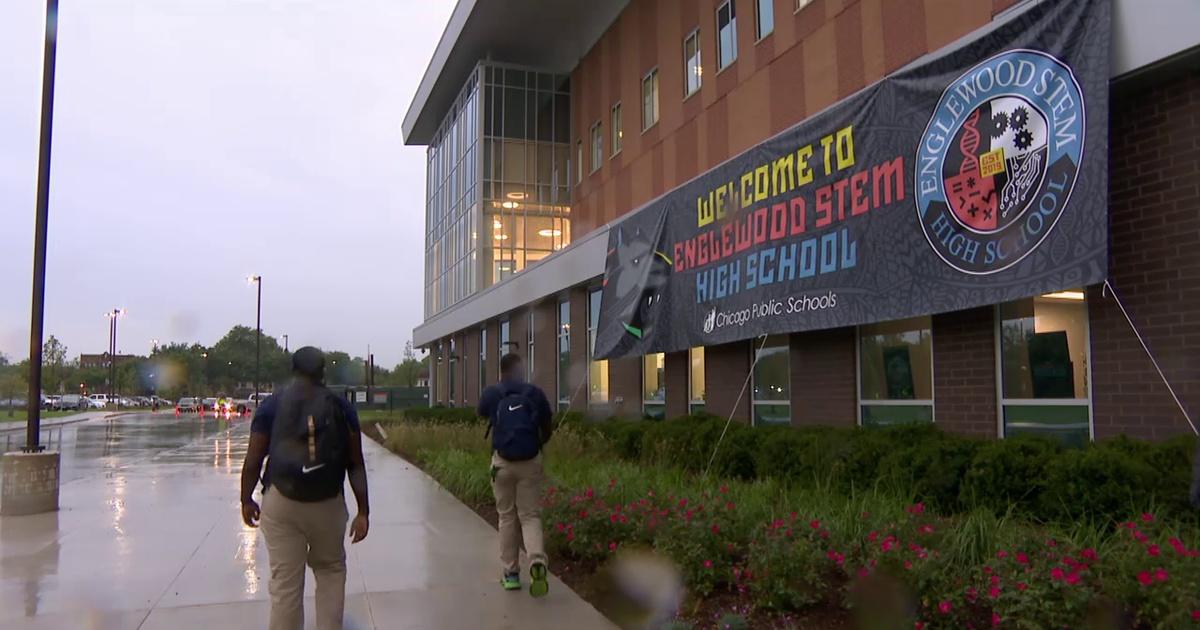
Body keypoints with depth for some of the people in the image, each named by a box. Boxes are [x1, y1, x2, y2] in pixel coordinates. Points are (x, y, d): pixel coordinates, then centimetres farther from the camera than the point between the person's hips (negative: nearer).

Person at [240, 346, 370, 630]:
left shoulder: (270, 406, 2)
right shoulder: (342, 407, 2)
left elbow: (253, 461, 1)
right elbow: (356, 464, 0)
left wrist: (246, 500, 15)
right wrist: (363, 511, 4)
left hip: (280, 503, 0)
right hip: (328, 504, 0)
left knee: (285, 583, 7)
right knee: (331, 570, 20)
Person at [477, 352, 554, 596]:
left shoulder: (492, 394, -1)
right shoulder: (535, 393, -2)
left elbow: (481, 414, 23)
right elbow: (547, 429, 6)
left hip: (502, 462, 1)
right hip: (530, 461, -1)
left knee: (507, 516, 12)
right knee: (530, 515, 6)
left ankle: (510, 573, 15)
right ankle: (537, 561, -18)